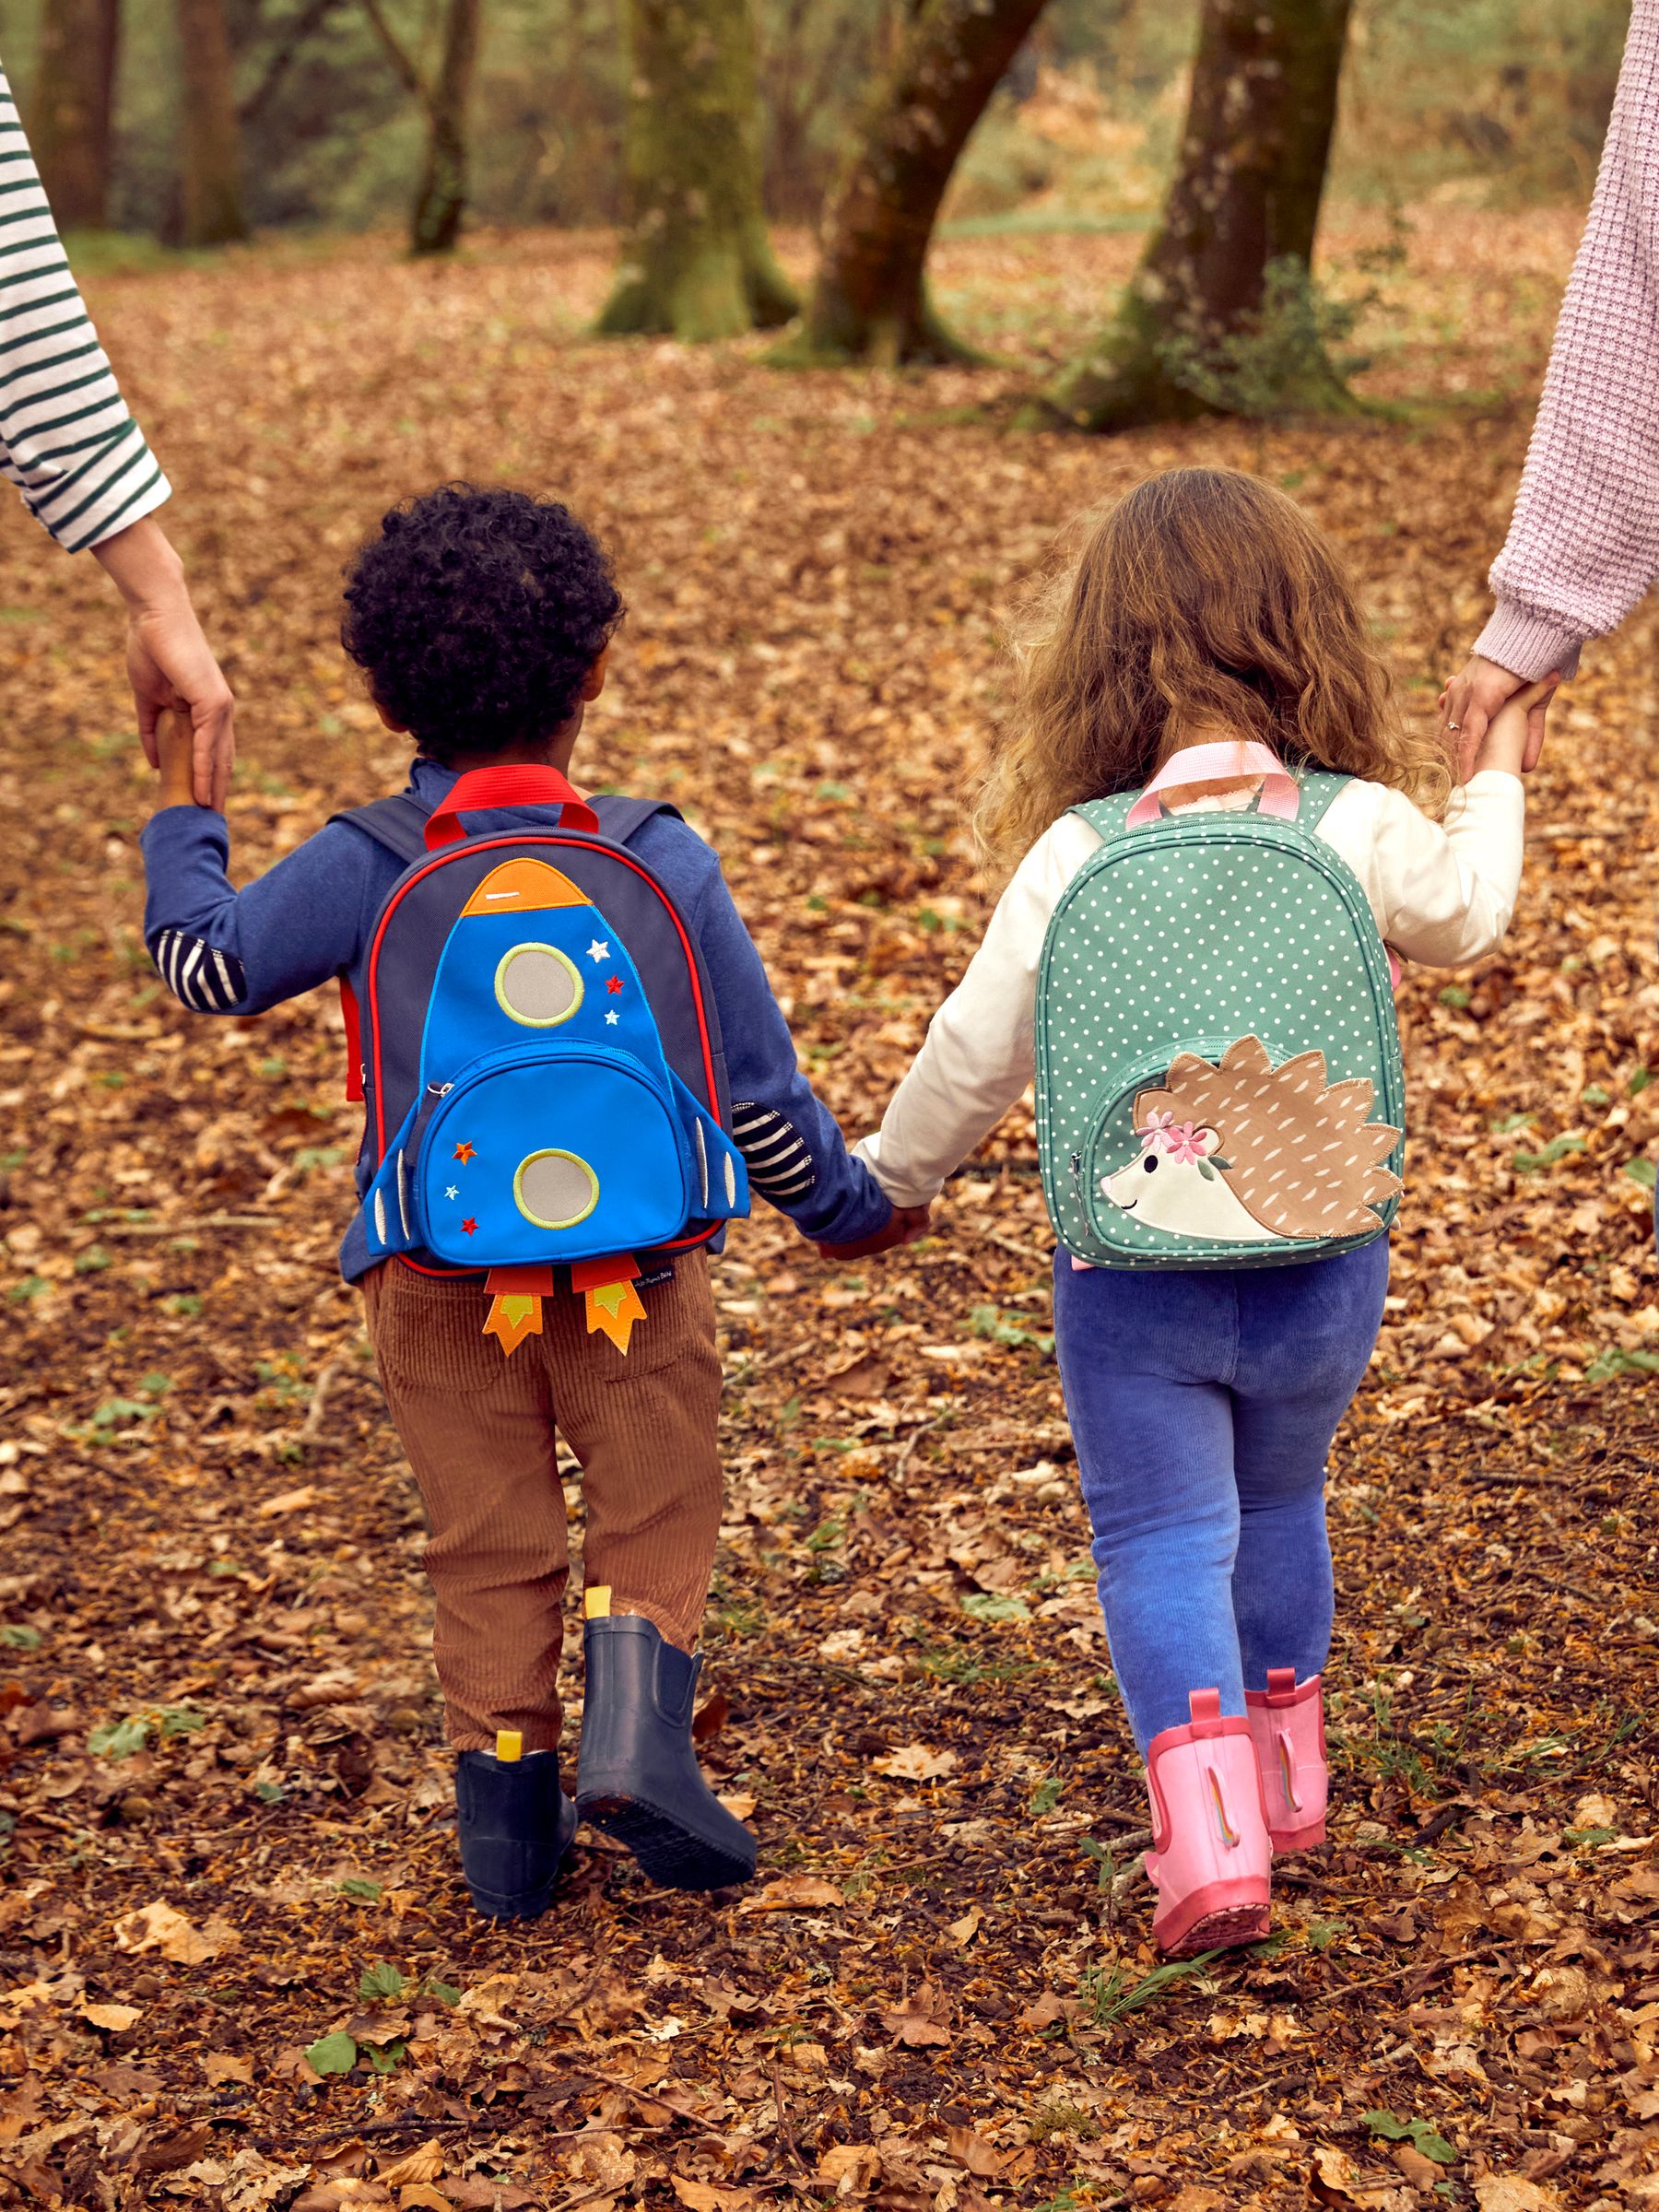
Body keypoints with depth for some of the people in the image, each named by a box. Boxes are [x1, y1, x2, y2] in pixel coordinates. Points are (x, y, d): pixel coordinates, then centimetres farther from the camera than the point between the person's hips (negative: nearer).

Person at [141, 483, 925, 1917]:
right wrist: (847, 1208, 14)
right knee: (655, 1513, 14)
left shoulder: (359, 868, -8)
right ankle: (637, 1702, -10)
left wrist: (183, 812, 20)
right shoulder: (662, 863, -7)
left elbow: (209, 966, 4)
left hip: (437, 1271, 1)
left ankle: (509, 1805, 17)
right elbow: (756, 1084, -2)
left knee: (488, 1544, 14)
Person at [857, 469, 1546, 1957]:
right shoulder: (1366, 828, -7)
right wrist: (1496, 774, 34)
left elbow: (976, 1052, -3)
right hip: (1324, 1263, 3)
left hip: (1134, 1284, -2)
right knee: (1278, 1508, 24)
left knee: (1164, 1545, 5)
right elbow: (1465, 918, 15)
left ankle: (1208, 1821, -11)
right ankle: (1288, 1769, 39)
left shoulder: (1073, 854, -10)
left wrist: (891, 1175, 15)